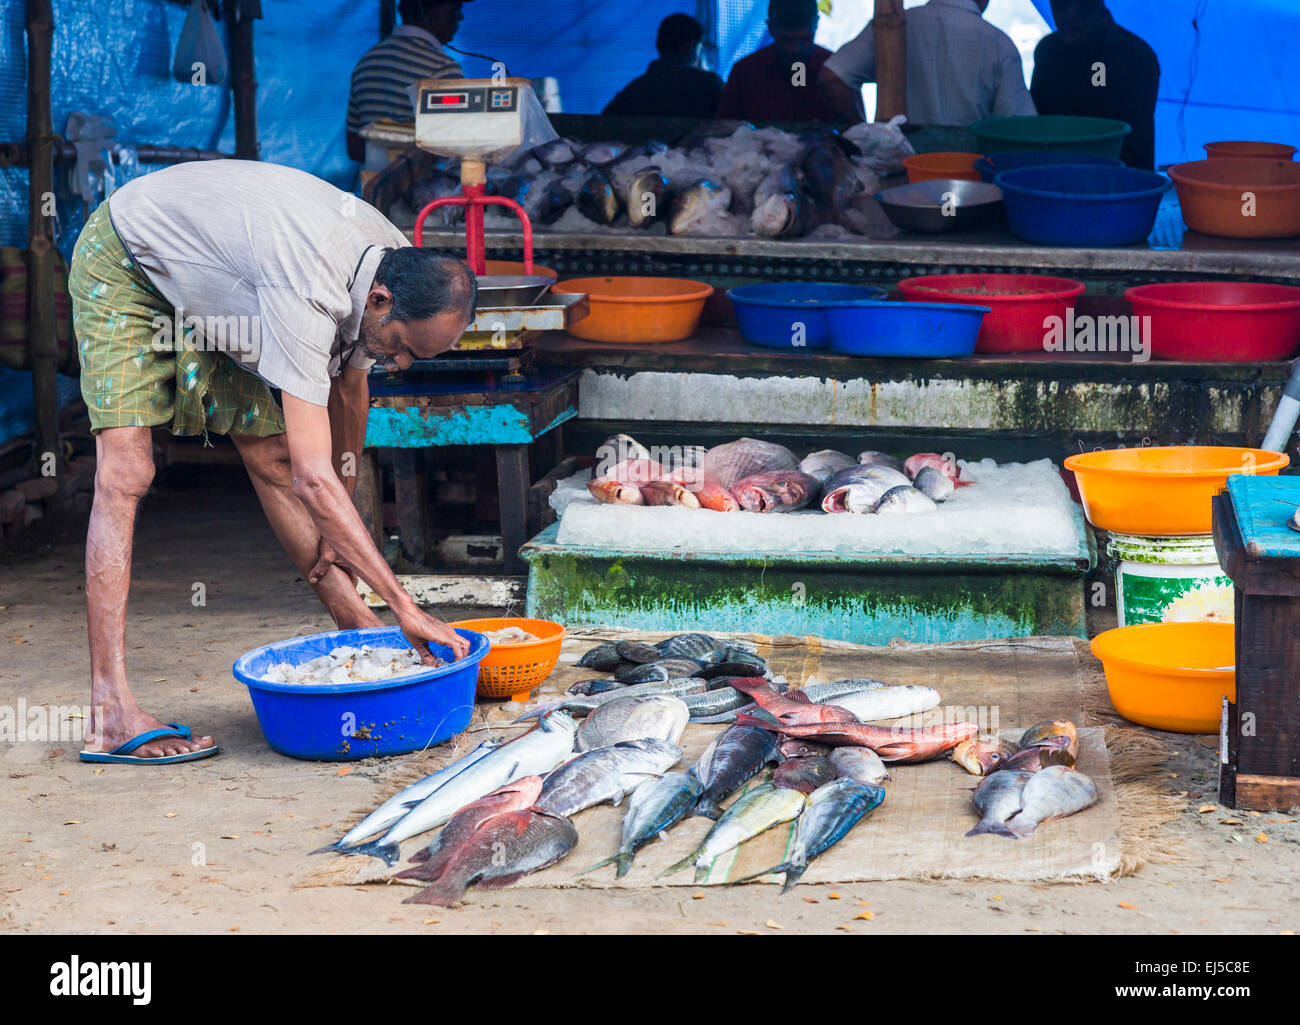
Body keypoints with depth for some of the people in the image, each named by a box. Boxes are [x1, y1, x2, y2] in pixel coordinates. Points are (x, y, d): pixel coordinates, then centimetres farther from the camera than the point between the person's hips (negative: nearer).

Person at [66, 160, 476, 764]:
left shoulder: (399, 263, -15)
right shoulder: (306, 298, -41)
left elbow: (349, 388, 5)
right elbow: (316, 480, -44)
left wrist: (339, 537, 9)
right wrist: (407, 609, -44)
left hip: (209, 278, 8)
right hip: (125, 265, -8)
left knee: (272, 457, 4)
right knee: (125, 475, -18)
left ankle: (353, 625, 18)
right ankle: (111, 714, -22)